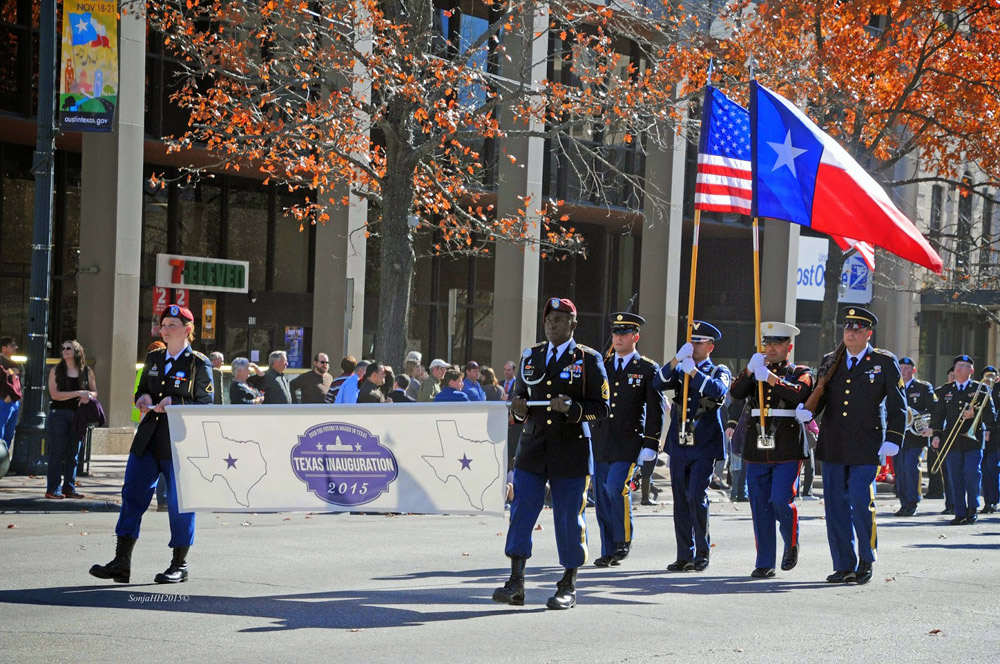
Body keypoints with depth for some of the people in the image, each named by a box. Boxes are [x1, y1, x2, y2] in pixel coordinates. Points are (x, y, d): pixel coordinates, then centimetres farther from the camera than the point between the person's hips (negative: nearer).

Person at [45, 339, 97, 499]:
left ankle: (69, 488, 7)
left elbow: (94, 392, 13)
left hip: (78, 415, 3)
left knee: (73, 453, 3)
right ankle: (52, 489, -6)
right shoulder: (56, 371, 3)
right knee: (57, 452, -5)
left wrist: (88, 396, -11)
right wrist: (78, 393, -12)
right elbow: (54, 394, -7)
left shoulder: (87, 372, 9)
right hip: (59, 413, -3)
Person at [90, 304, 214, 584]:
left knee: (179, 503, -1)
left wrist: (174, 402, -19)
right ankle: (121, 563, 2)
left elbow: (205, 405, -6)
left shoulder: (199, 364, -3)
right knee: (132, 494, 0)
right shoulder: (153, 359, 14)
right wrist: (143, 399, 1)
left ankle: (179, 565, 11)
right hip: (148, 440, 6)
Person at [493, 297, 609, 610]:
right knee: (521, 512, -3)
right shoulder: (530, 356, 12)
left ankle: (568, 587, 10)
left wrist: (571, 408, -19)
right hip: (532, 449, 4)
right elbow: (518, 393, 22)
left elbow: (602, 407, -2)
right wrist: (518, 408, -1)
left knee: (569, 517, 0)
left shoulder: (588, 360, 0)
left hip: (570, 452, -4)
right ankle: (515, 583, 0)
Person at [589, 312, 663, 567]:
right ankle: (609, 552, 12)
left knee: (616, 488, -19)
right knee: (602, 498, 4)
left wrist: (650, 446, -8)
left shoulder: (648, 369, 2)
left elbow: (656, 410, -1)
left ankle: (624, 540, 0)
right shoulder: (601, 366, 14)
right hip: (600, 441, 4)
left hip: (628, 443, -4)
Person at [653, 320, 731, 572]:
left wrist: (693, 372, -20)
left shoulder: (719, 371, 6)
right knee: (681, 502, 4)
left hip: (705, 447, -4)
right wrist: (676, 360, -17)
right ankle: (685, 556, 9)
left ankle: (703, 553, -1)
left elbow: (719, 391, -16)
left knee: (696, 497, -13)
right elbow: (658, 384, -5)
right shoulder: (679, 370, 15)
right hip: (679, 446, 4)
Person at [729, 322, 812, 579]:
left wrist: (769, 377, -23)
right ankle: (765, 564, 8)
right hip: (757, 450, 4)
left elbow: (799, 394, -16)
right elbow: (736, 392, -3)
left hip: (787, 450, -3)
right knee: (760, 507, 3)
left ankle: (792, 543, 14)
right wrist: (750, 369, -17)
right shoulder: (754, 371, 16)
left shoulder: (801, 373, 6)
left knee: (781, 500, -14)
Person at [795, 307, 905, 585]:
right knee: (835, 506, 4)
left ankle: (867, 559, 10)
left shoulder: (885, 363, 3)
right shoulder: (830, 362, 13)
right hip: (833, 447, 4)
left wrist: (892, 439, -8)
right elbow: (819, 396, 13)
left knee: (861, 503, -11)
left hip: (866, 447, -4)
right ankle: (844, 566, 12)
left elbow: (897, 405, 2)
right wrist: (807, 411, -9)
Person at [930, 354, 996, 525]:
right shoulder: (945, 390, 13)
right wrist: (936, 434, 0)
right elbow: (938, 414, 12)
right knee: (955, 479, 1)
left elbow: (990, 413, 4)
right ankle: (960, 514, 6)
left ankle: (973, 509, 9)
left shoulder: (980, 389, 5)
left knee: (972, 474, -11)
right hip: (952, 440, 3)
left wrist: (975, 413, -14)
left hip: (973, 439, -3)